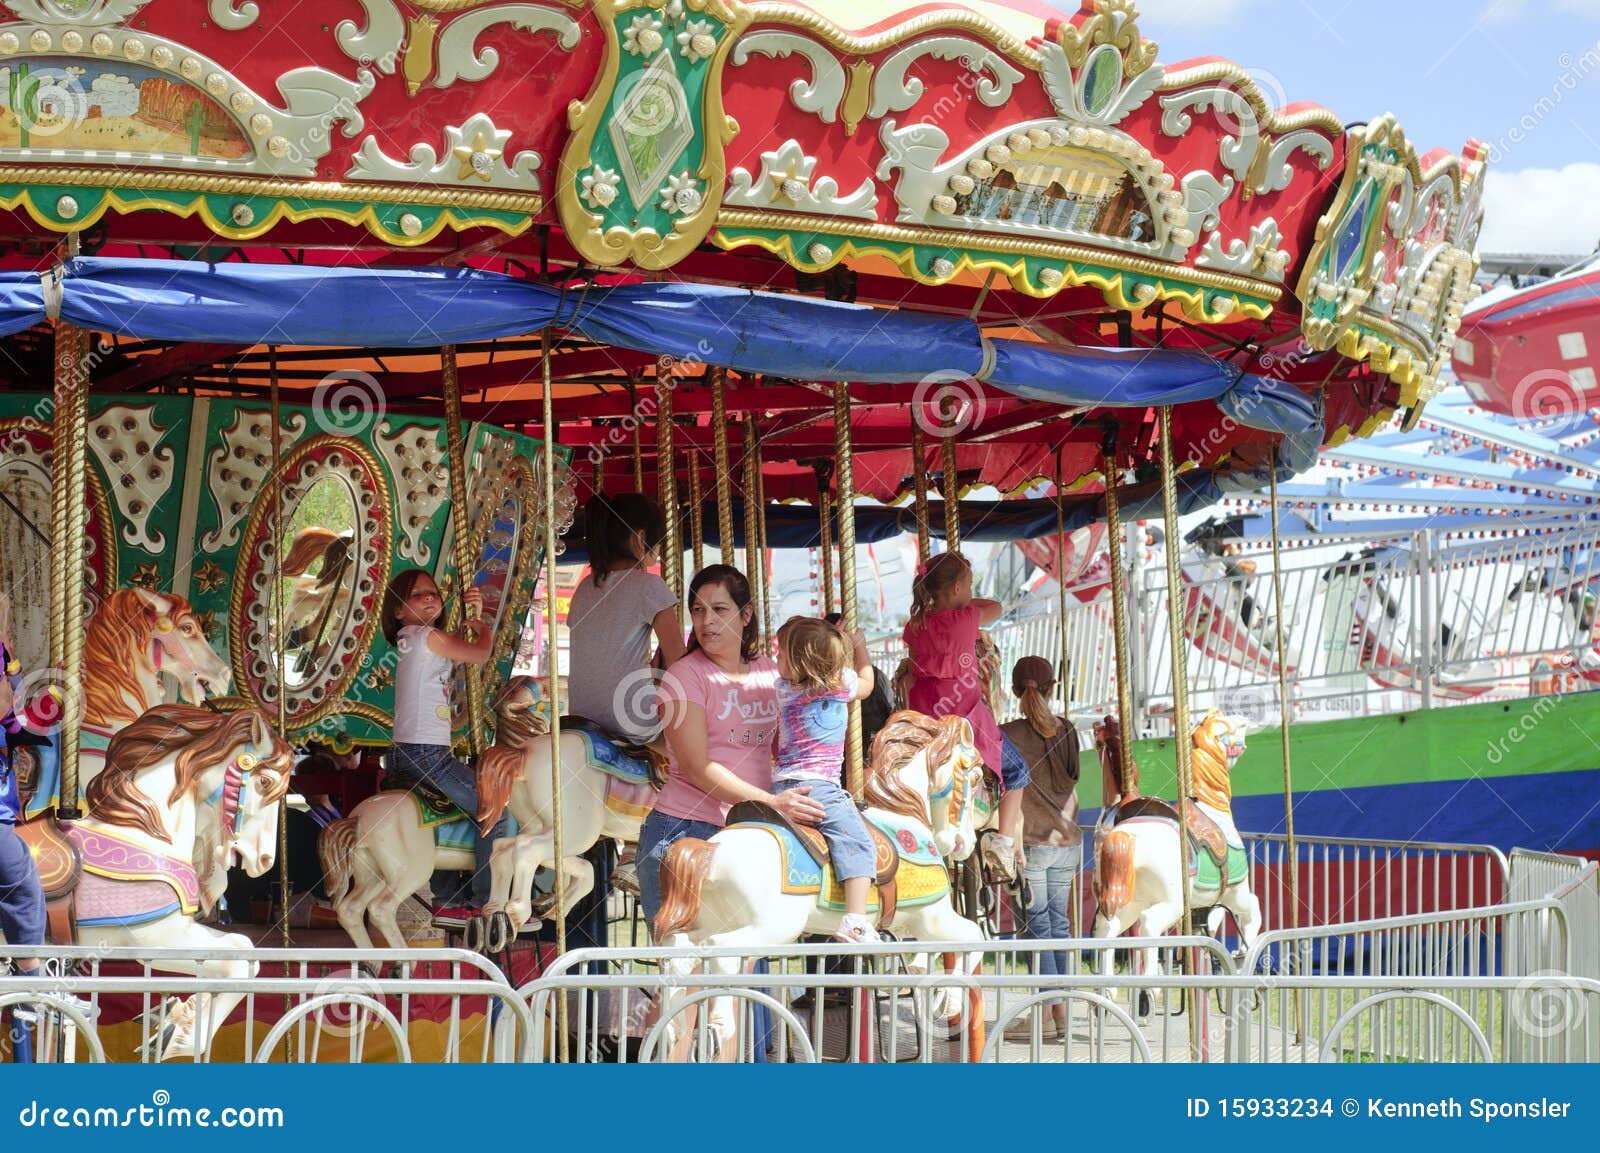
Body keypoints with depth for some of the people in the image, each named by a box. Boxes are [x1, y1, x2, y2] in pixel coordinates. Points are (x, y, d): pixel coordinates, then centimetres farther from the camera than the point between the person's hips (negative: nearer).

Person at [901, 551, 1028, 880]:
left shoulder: (914, 628, 4)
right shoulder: (966, 619, -9)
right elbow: (996, 607, 10)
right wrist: (966, 603, 25)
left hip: (926, 720, 5)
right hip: (967, 718, -5)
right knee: (1016, 770, 16)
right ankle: (1004, 840, 2)